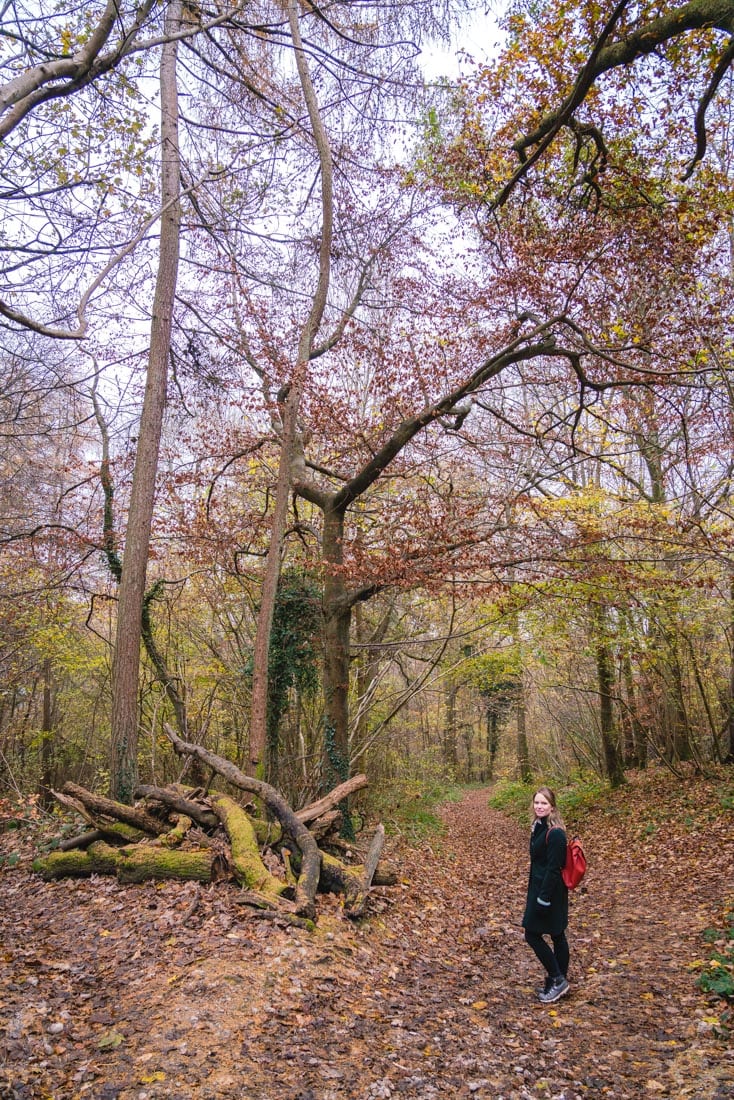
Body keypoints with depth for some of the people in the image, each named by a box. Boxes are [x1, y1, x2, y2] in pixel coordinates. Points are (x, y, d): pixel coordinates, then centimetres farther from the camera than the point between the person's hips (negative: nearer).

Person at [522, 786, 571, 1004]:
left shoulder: (555, 833, -22)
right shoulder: (538, 827, 6)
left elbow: (554, 868, -23)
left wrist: (543, 898, -21)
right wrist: (536, 893, 18)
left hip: (550, 891, -9)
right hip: (539, 887, 9)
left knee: (533, 934, -1)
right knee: (557, 935, 16)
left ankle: (557, 979, 10)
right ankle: (558, 982, 26)